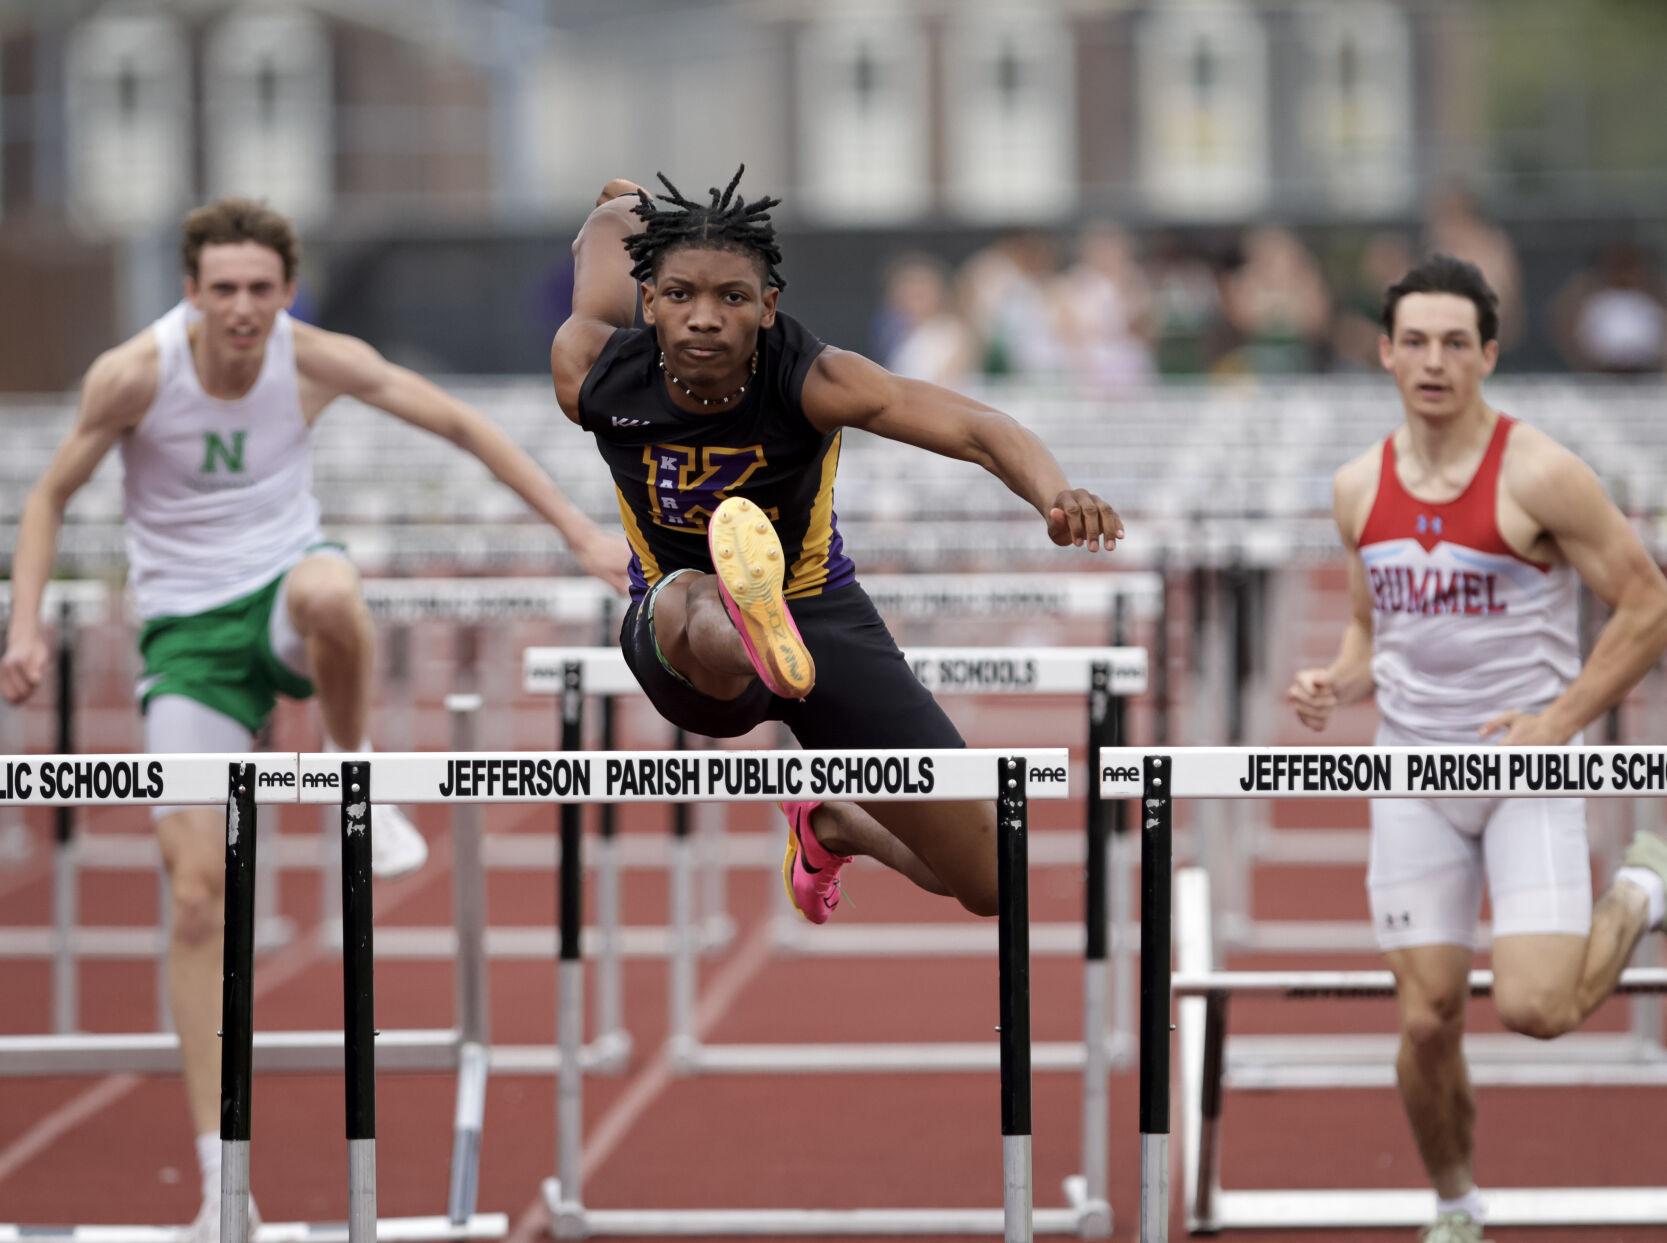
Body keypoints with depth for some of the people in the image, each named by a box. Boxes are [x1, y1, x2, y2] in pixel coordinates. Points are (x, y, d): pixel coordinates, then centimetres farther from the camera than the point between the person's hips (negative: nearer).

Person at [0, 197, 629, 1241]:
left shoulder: (318, 362, -9)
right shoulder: (135, 375, -13)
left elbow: (463, 425, -1)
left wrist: (581, 533, -4)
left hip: (282, 581, 0)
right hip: (189, 629, 0)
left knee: (328, 591, -41)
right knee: (198, 889, -9)